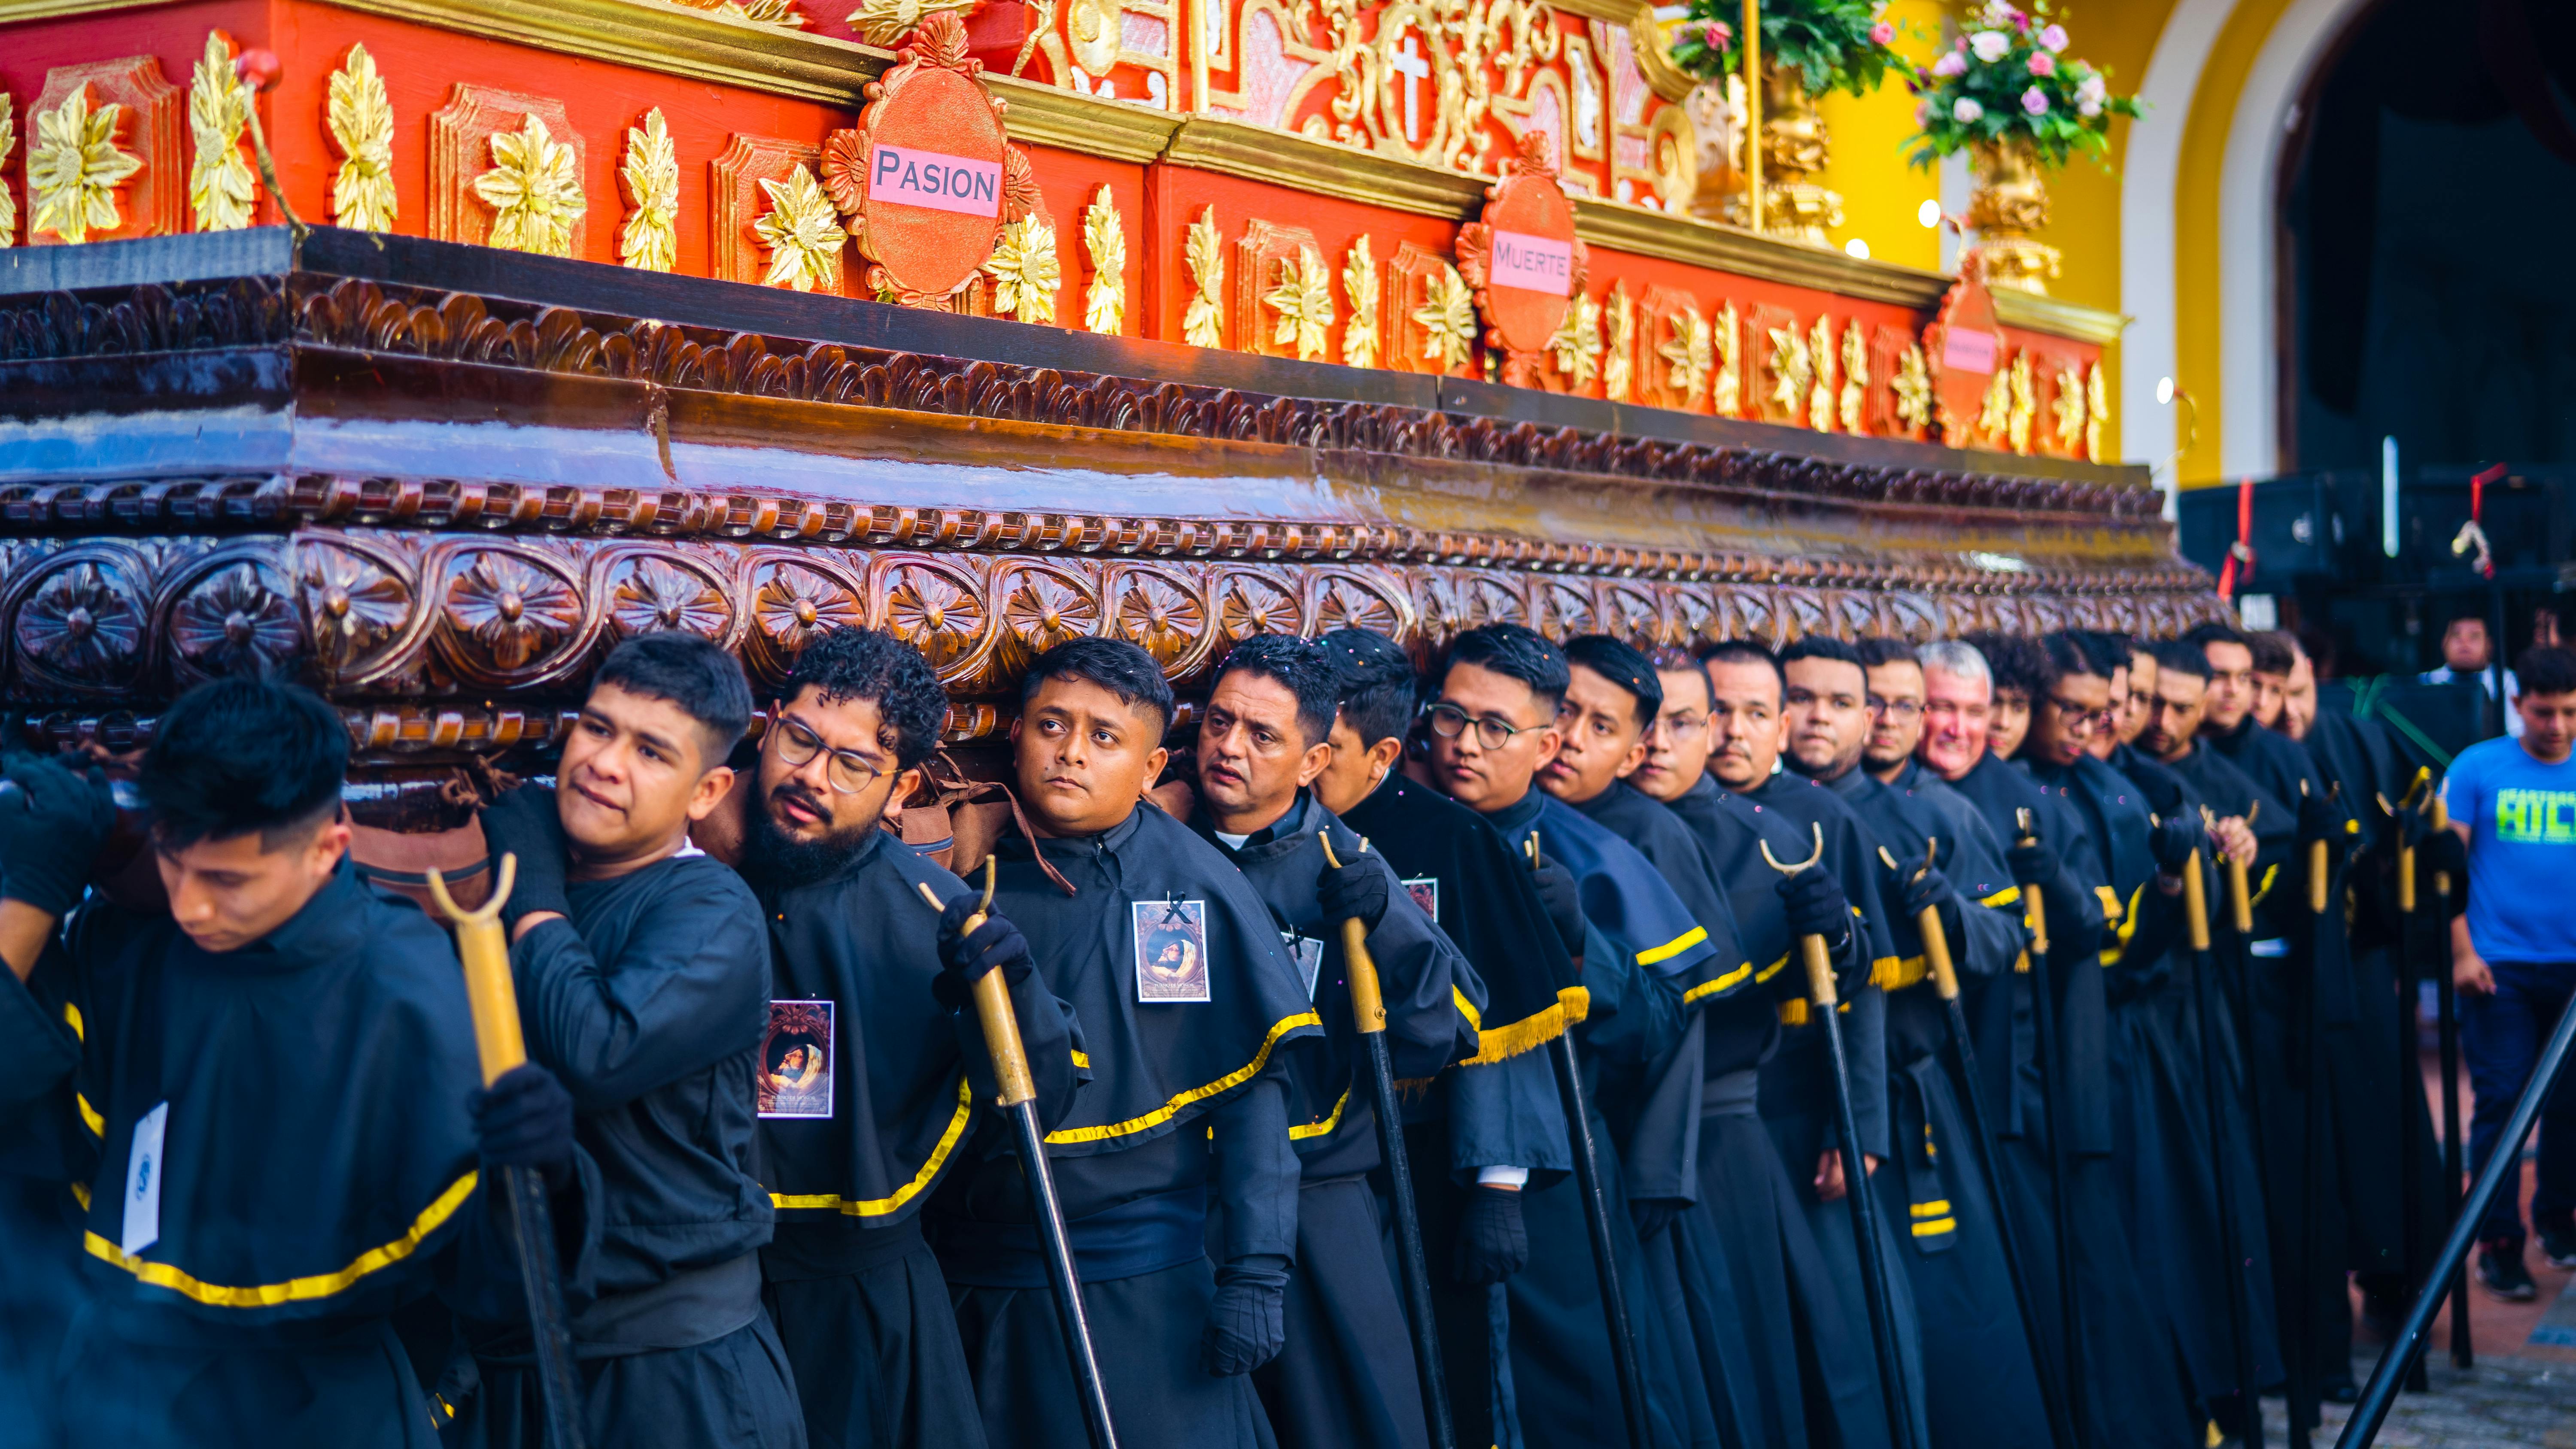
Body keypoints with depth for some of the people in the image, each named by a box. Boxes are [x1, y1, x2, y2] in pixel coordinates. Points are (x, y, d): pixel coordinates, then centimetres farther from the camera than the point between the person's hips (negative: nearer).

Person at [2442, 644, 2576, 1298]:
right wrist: (2462, 952, -9)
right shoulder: (2477, 767, -1)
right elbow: (2446, 862, -2)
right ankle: (2498, 1242, 4)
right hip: (2499, 967, -3)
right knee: (2501, 1101, -3)